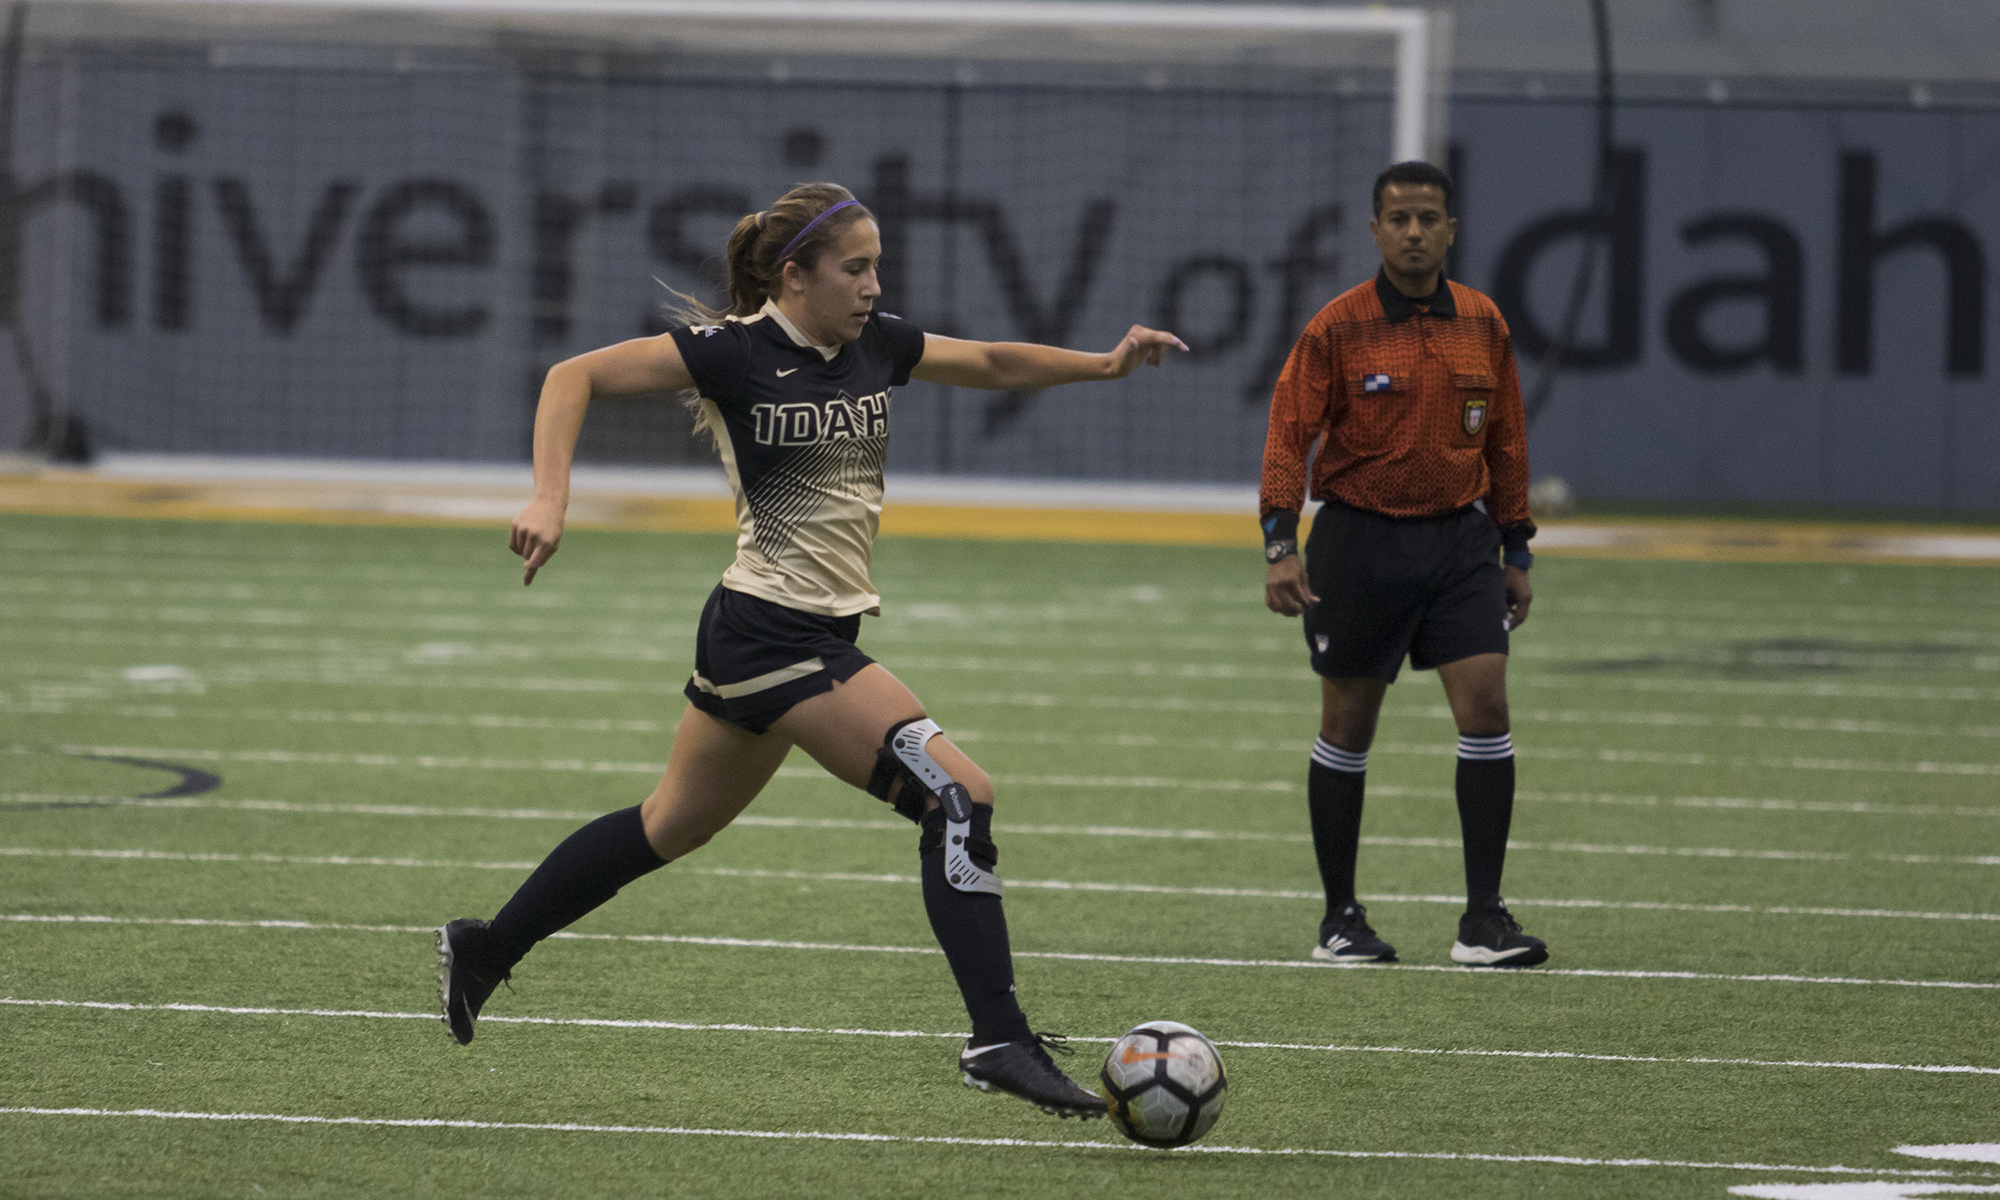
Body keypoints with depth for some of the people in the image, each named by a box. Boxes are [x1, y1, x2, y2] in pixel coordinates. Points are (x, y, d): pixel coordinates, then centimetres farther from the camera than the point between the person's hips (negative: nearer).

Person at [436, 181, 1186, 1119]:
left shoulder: (875, 346, 6)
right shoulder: (737, 352, -14)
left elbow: (992, 364, 19)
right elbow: (575, 376, -13)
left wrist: (1104, 364, 5)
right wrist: (550, 499, -25)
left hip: (816, 634, 9)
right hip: (773, 631, -9)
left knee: (673, 825, 23)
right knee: (958, 794, -16)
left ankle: (485, 950, 37)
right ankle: (999, 1042, -15)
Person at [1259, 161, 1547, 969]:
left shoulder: (1483, 325, 6)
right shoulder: (1338, 328, -6)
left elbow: (1506, 441, 13)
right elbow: (1288, 437, -6)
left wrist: (1515, 553, 14)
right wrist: (1281, 547, -15)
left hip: (1459, 538, 3)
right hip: (1360, 539, -3)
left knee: (1485, 705, -9)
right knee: (1347, 726, 4)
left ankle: (1483, 919, -5)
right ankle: (1340, 918, 16)